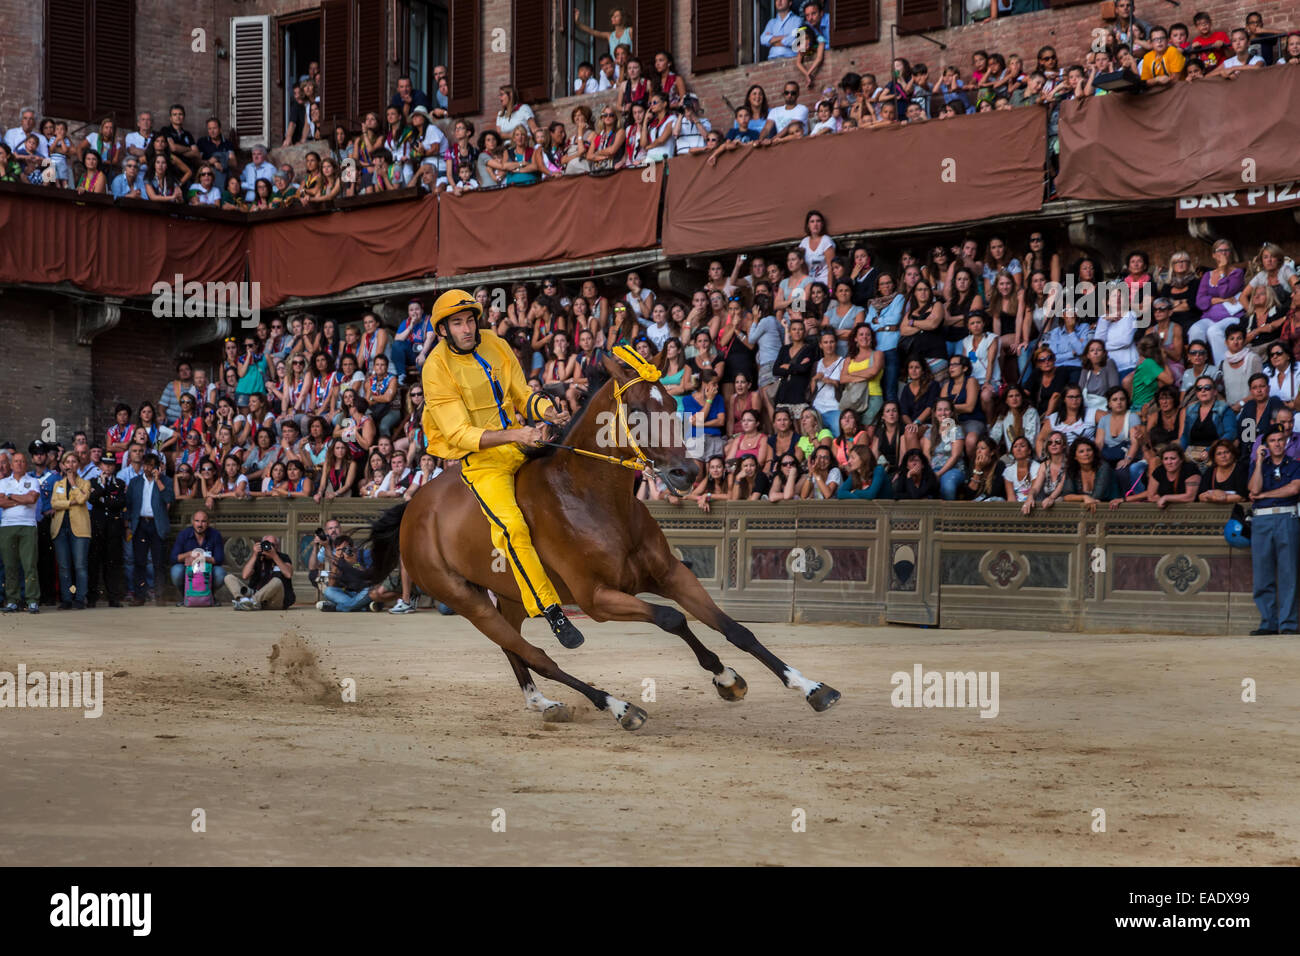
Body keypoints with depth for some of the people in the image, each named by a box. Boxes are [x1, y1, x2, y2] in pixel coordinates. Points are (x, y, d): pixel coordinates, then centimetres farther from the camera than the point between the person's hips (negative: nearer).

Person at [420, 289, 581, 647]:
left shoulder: (496, 345, 4)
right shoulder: (436, 369, -13)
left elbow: (522, 396, 11)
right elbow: (460, 434, -19)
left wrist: (549, 411, -11)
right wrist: (514, 435, -30)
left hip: (518, 442, 6)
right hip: (478, 458, -6)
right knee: (512, 526, -25)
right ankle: (549, 608, -17)